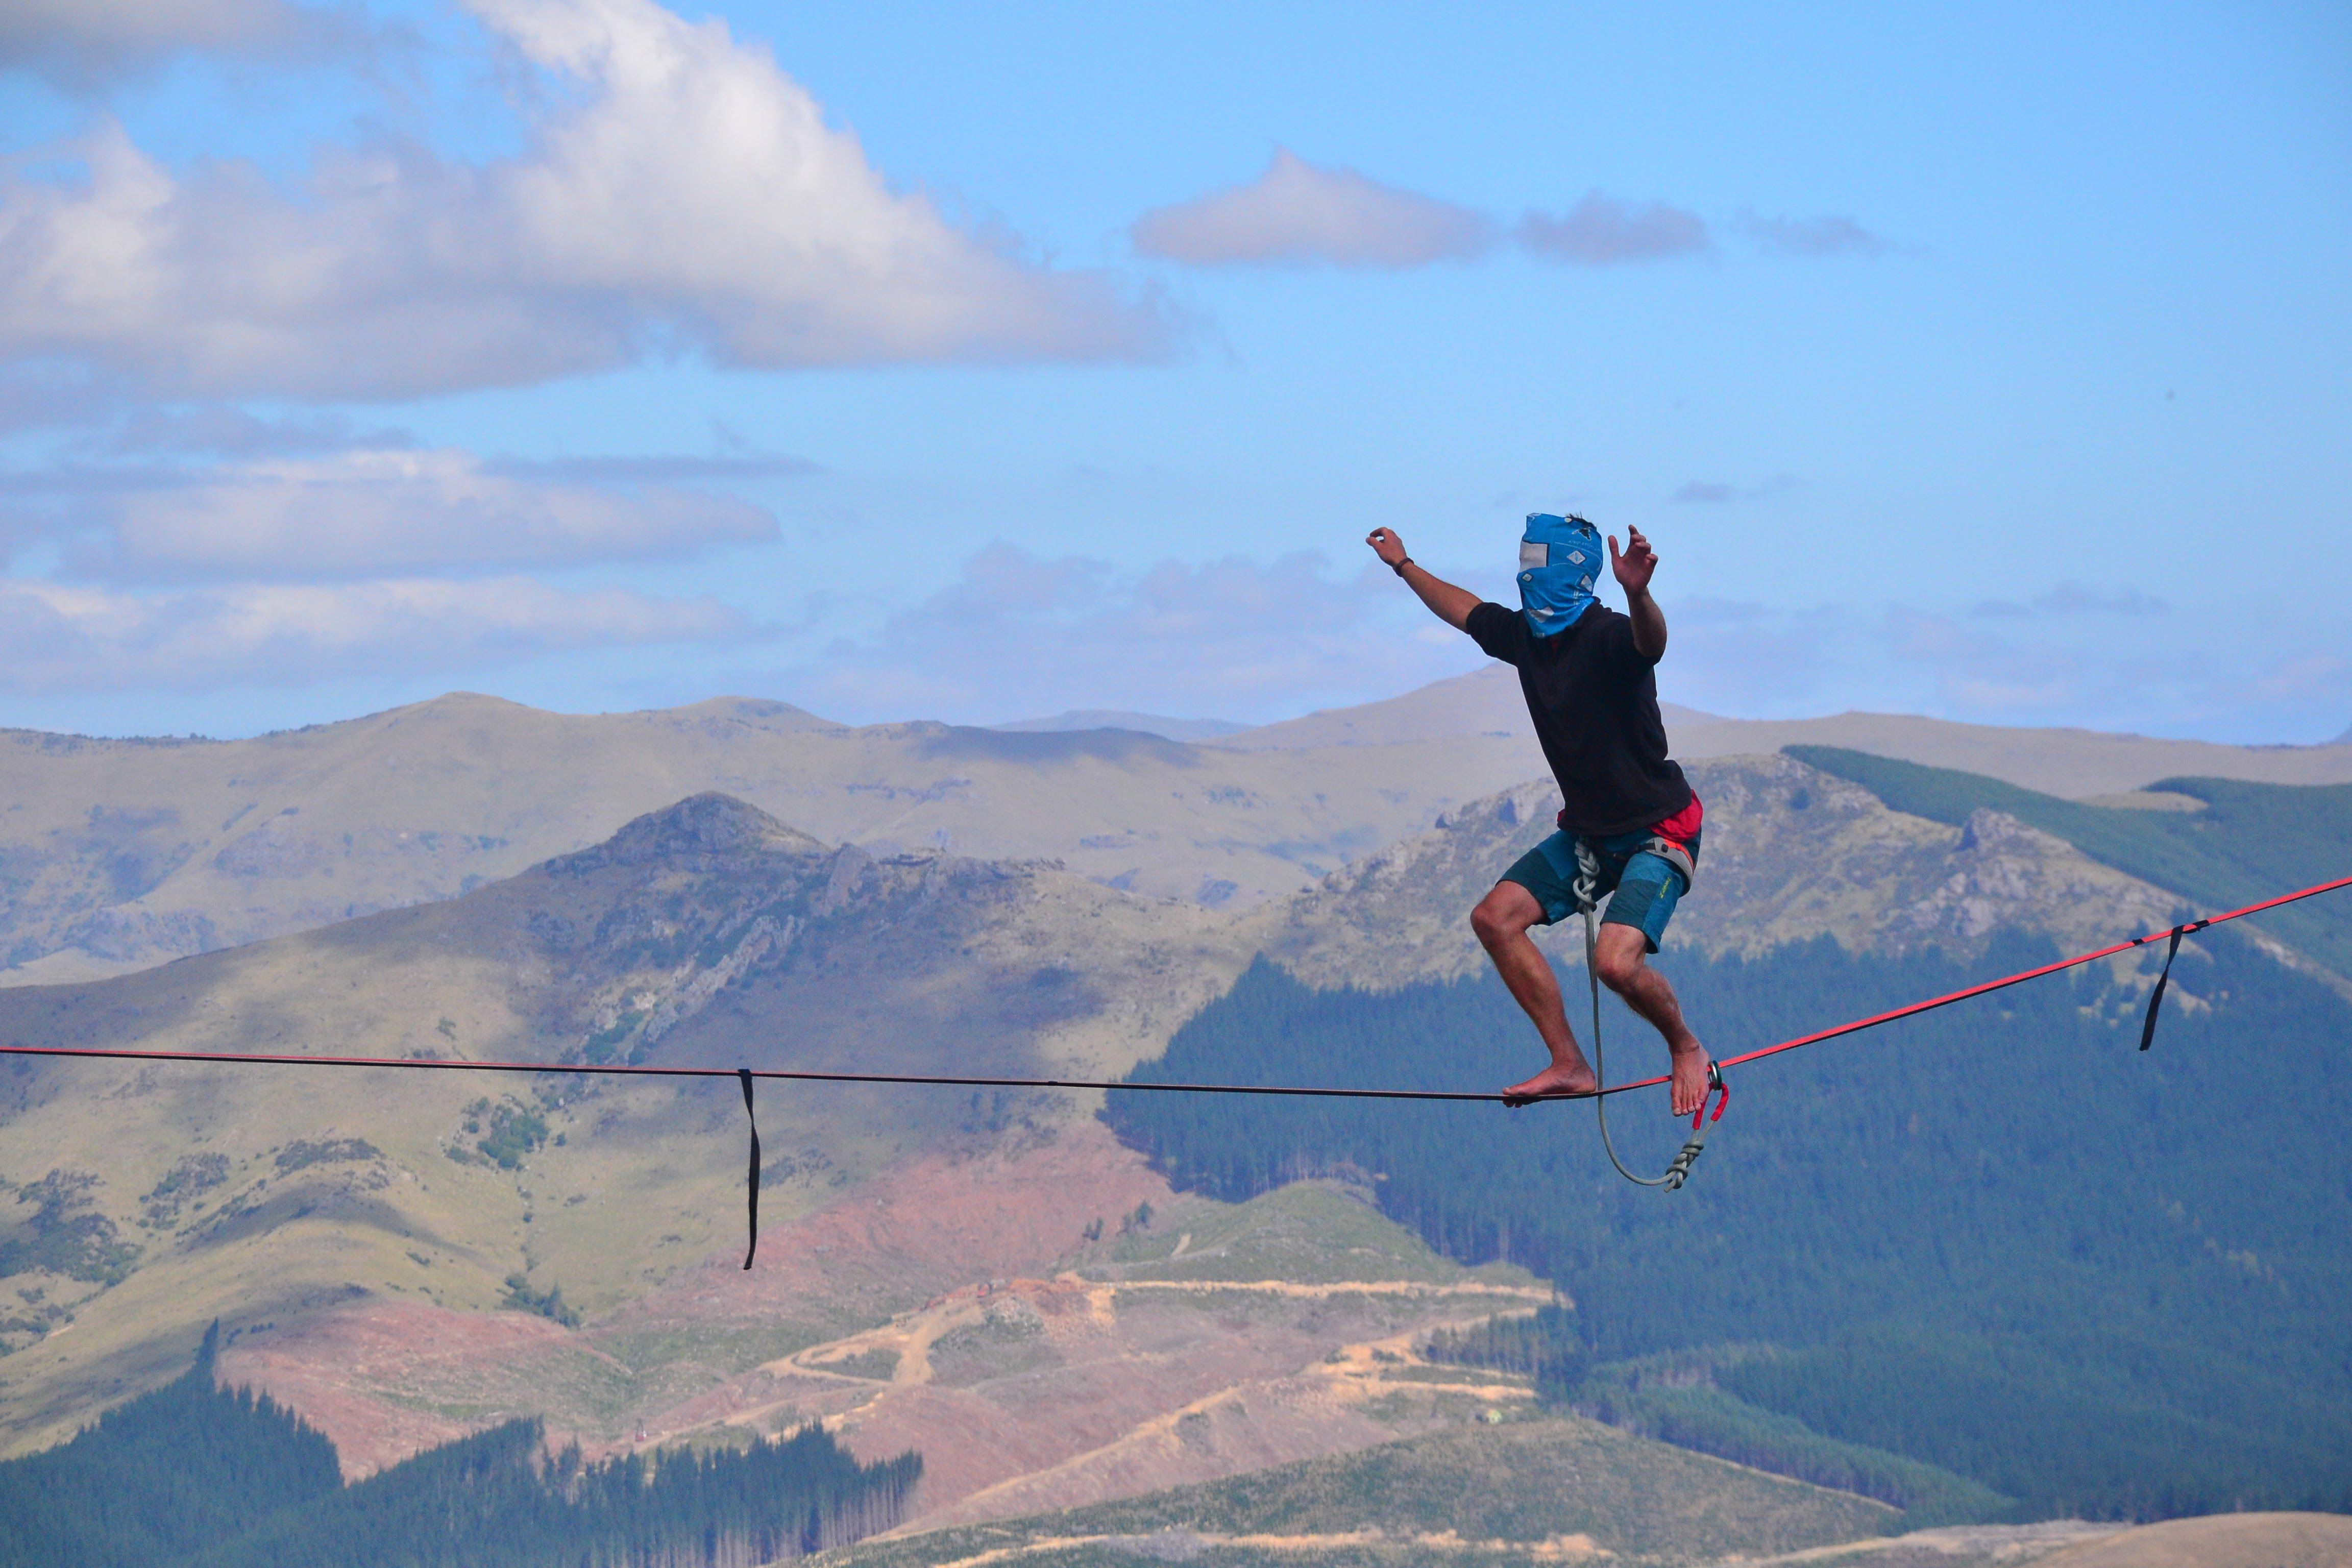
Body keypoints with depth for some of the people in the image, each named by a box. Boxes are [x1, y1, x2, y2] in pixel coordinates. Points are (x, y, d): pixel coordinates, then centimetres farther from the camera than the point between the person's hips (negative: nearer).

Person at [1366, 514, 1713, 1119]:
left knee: (1616, 962, -24)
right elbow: (1465, 611, 23)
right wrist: (1403, 565, 36)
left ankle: (1687, 1050, 6)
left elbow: (1651, 642, -47)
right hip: (1588, 831, 9)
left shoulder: (1608, 637, -22)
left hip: (1659, 832, -9)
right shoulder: (1524, 635, 2)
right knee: (1496, 917, -1)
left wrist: (1637, 594, -69)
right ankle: (1570, 1065, 3)